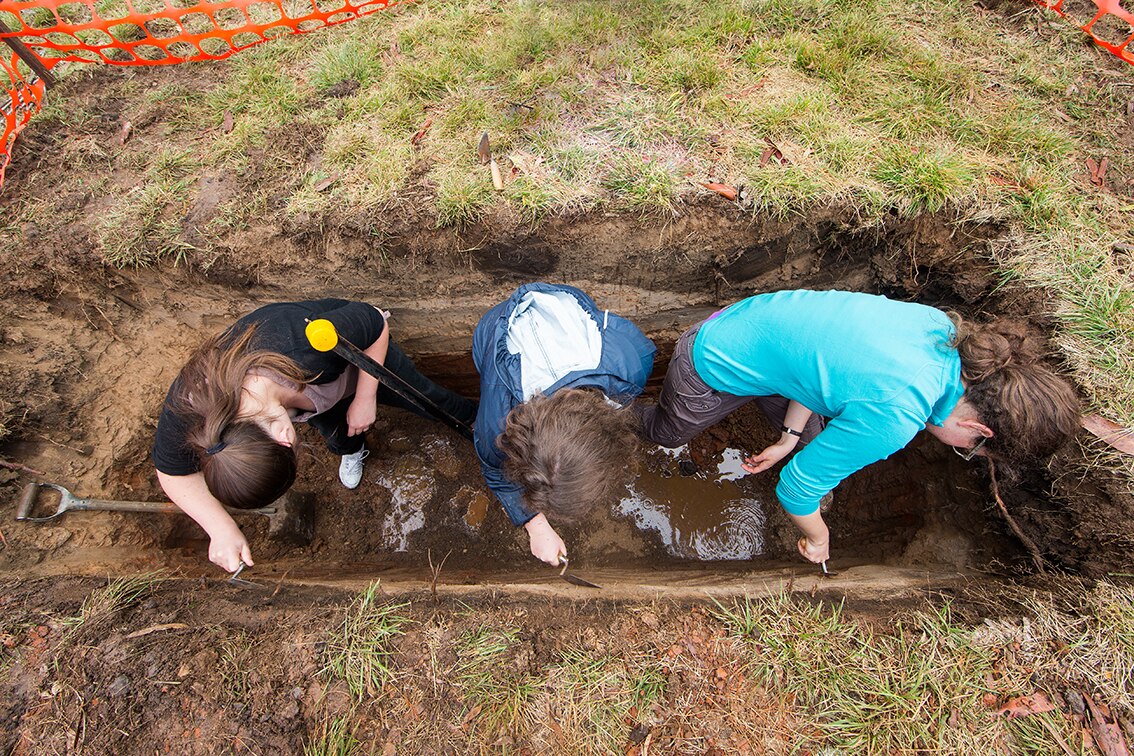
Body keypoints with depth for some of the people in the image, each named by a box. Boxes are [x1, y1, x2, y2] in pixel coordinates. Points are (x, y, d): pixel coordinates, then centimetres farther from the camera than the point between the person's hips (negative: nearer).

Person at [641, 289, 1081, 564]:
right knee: (665, 434, 25)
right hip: (712, 372, -6)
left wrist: (789, 440, 4)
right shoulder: (895, 417, -33)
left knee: (811, 437, 19)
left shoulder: (940, 325, -11)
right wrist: (817, 538, 1)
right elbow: (797, 486, -21)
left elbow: (822, 363, 1)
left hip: (746, 319, 7)